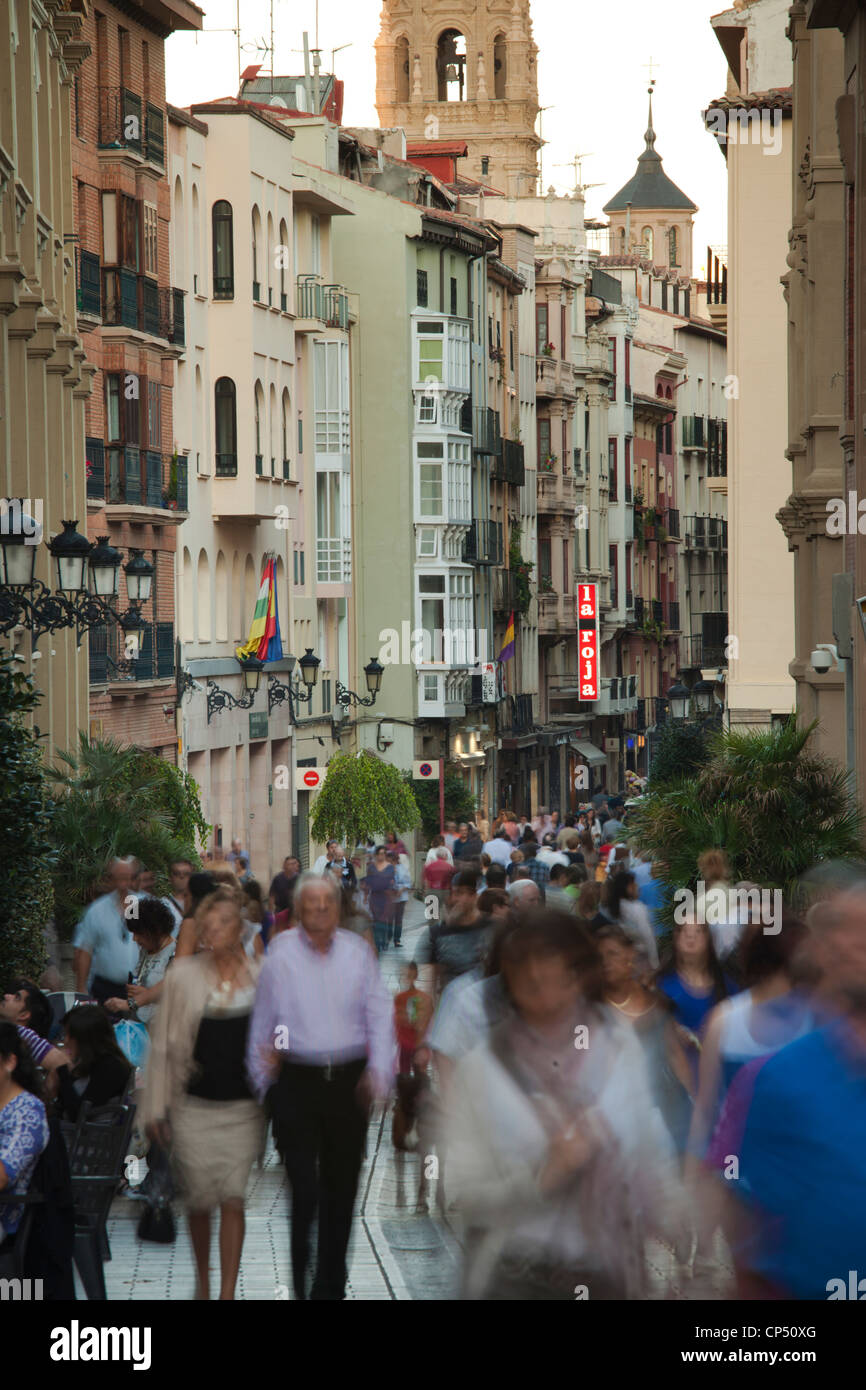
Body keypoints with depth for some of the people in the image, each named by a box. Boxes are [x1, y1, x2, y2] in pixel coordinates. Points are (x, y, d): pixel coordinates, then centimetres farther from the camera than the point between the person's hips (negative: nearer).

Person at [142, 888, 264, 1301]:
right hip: (194, 1107, 0)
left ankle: (227, 1293, 0)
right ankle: (203, 1279, 28)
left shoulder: (262, 976, 1)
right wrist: (155, 1108, 1)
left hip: (244, 1107, 0)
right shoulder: (182, 975, -1)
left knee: (233, 1200, -4)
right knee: (199, 1200, 5)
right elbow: (162, 1043, 2)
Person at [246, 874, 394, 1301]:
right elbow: (261, 1021, 6)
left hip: (349, 1081, 3)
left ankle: (330, 1285, 20)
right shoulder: (280, 954, 0)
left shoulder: (357, 953, 5)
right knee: (305, 1188, -11)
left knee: (342, 1188, 9)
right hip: (296, 1082, -3)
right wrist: (262, 1080, 5)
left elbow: (380, 1014, 7)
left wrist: (378, 1071, -4)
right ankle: (301, 1284, 0)